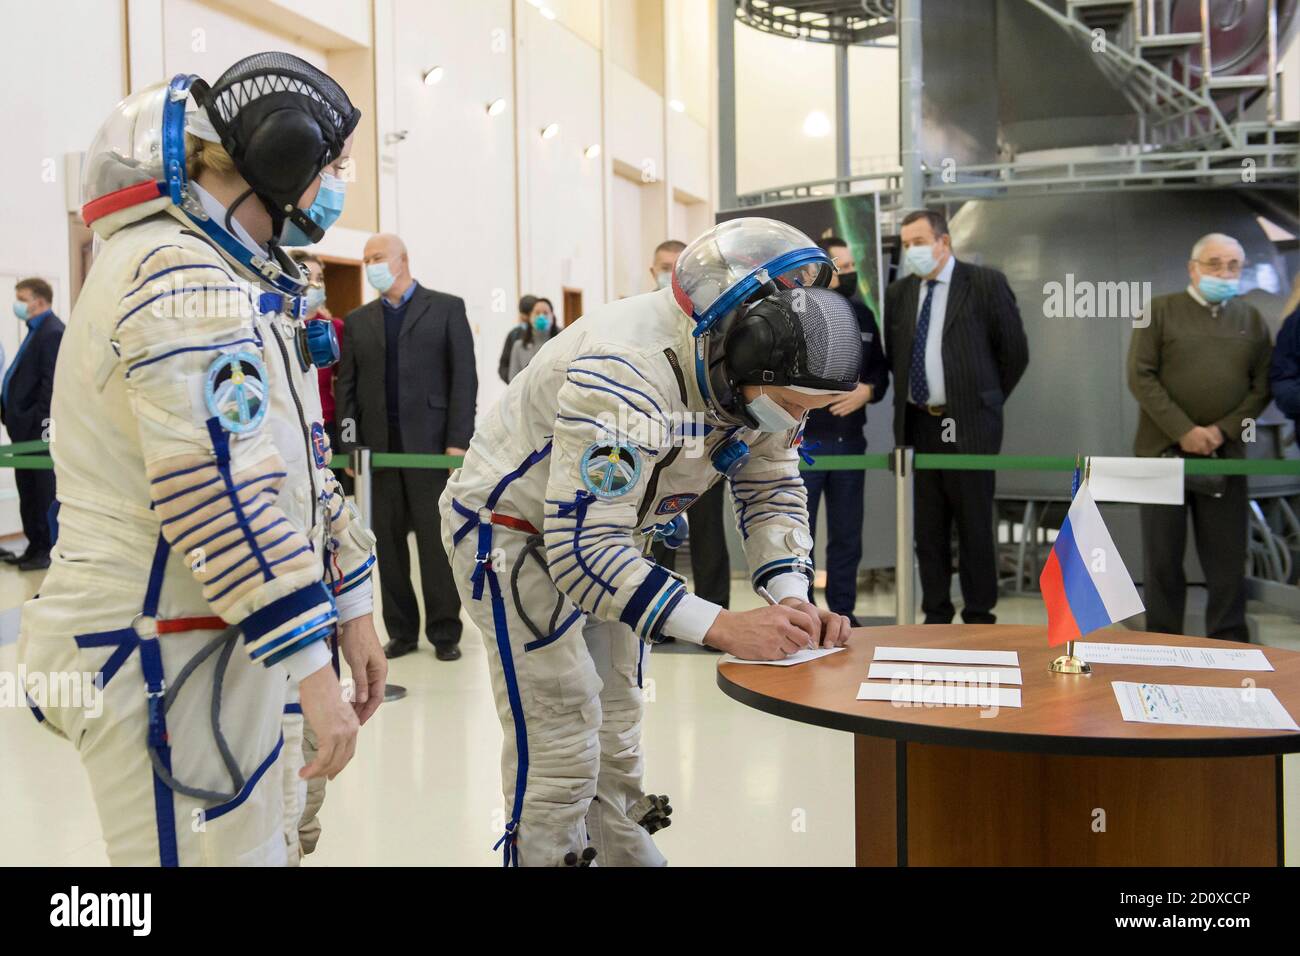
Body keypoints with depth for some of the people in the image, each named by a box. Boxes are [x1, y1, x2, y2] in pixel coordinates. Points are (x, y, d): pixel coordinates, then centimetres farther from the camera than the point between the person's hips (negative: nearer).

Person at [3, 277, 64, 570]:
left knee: (42, 490, -2)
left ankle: (49, 550, 5)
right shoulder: (37, 330, 17)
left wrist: (37, 420, -20)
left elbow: (52, 382, -20)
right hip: (25, 427, 10)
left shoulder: (52, 332, -14)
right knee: (27, 490, 13)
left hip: (38, 428, -10)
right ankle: (35, 546, 20)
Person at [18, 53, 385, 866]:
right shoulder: (177, 273, -17)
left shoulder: (247, 279, 16)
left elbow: (299, 463, 17)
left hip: (234, 645, 10)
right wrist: (312, 666, -25)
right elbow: (216, 489, -26)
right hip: (166, 662, -10)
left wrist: (350, 609, 16)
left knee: (265, 845, 18)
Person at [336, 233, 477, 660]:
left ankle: (445, 632, 8)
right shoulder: (358, 321, 14)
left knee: (436, 540, -1)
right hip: (378, 448, 4)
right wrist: (350, 446, 2)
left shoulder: (446, 308, 4)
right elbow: (347, 387, 11)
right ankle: (401, 631, 15)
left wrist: (458, 441, -9)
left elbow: (464, 377, -2)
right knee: (389, 542, 6)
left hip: (430, 444, -3)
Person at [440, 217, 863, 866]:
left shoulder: (759, 371, -13)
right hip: (513, 530, -8)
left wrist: (792, 599, -17)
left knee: (616, 732, 17)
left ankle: (628, 851, 33)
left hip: (604, 530, 8)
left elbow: (771, 487, 0)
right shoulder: (625, 374, -38)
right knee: (562, 752, -9)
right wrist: (725, 627, -41)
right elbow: (581, 549, -39)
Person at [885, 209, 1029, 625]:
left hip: (967, 427, -4)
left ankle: (979, 618, 13)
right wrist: (906, 401, 8)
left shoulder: (986, 283, -3)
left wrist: (984, 402, 5)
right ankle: (936, 616, 21)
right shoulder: (899, 292, 9)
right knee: (928, 528, 10)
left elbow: (1015, 352, 1)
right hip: (917, 426, 4)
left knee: (974, 527, 3)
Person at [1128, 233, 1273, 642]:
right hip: (1163, 452, -2)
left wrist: (1222, 431, -9)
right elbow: (1141, 377, -5)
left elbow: (1261, 387, 6)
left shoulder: (1251, 320, 11)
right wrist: (1183, 431, -13)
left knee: (1228, 559, 3)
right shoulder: (1160, 311, 3)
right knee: (1162, 558, 3)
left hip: (1225, 456, 2)